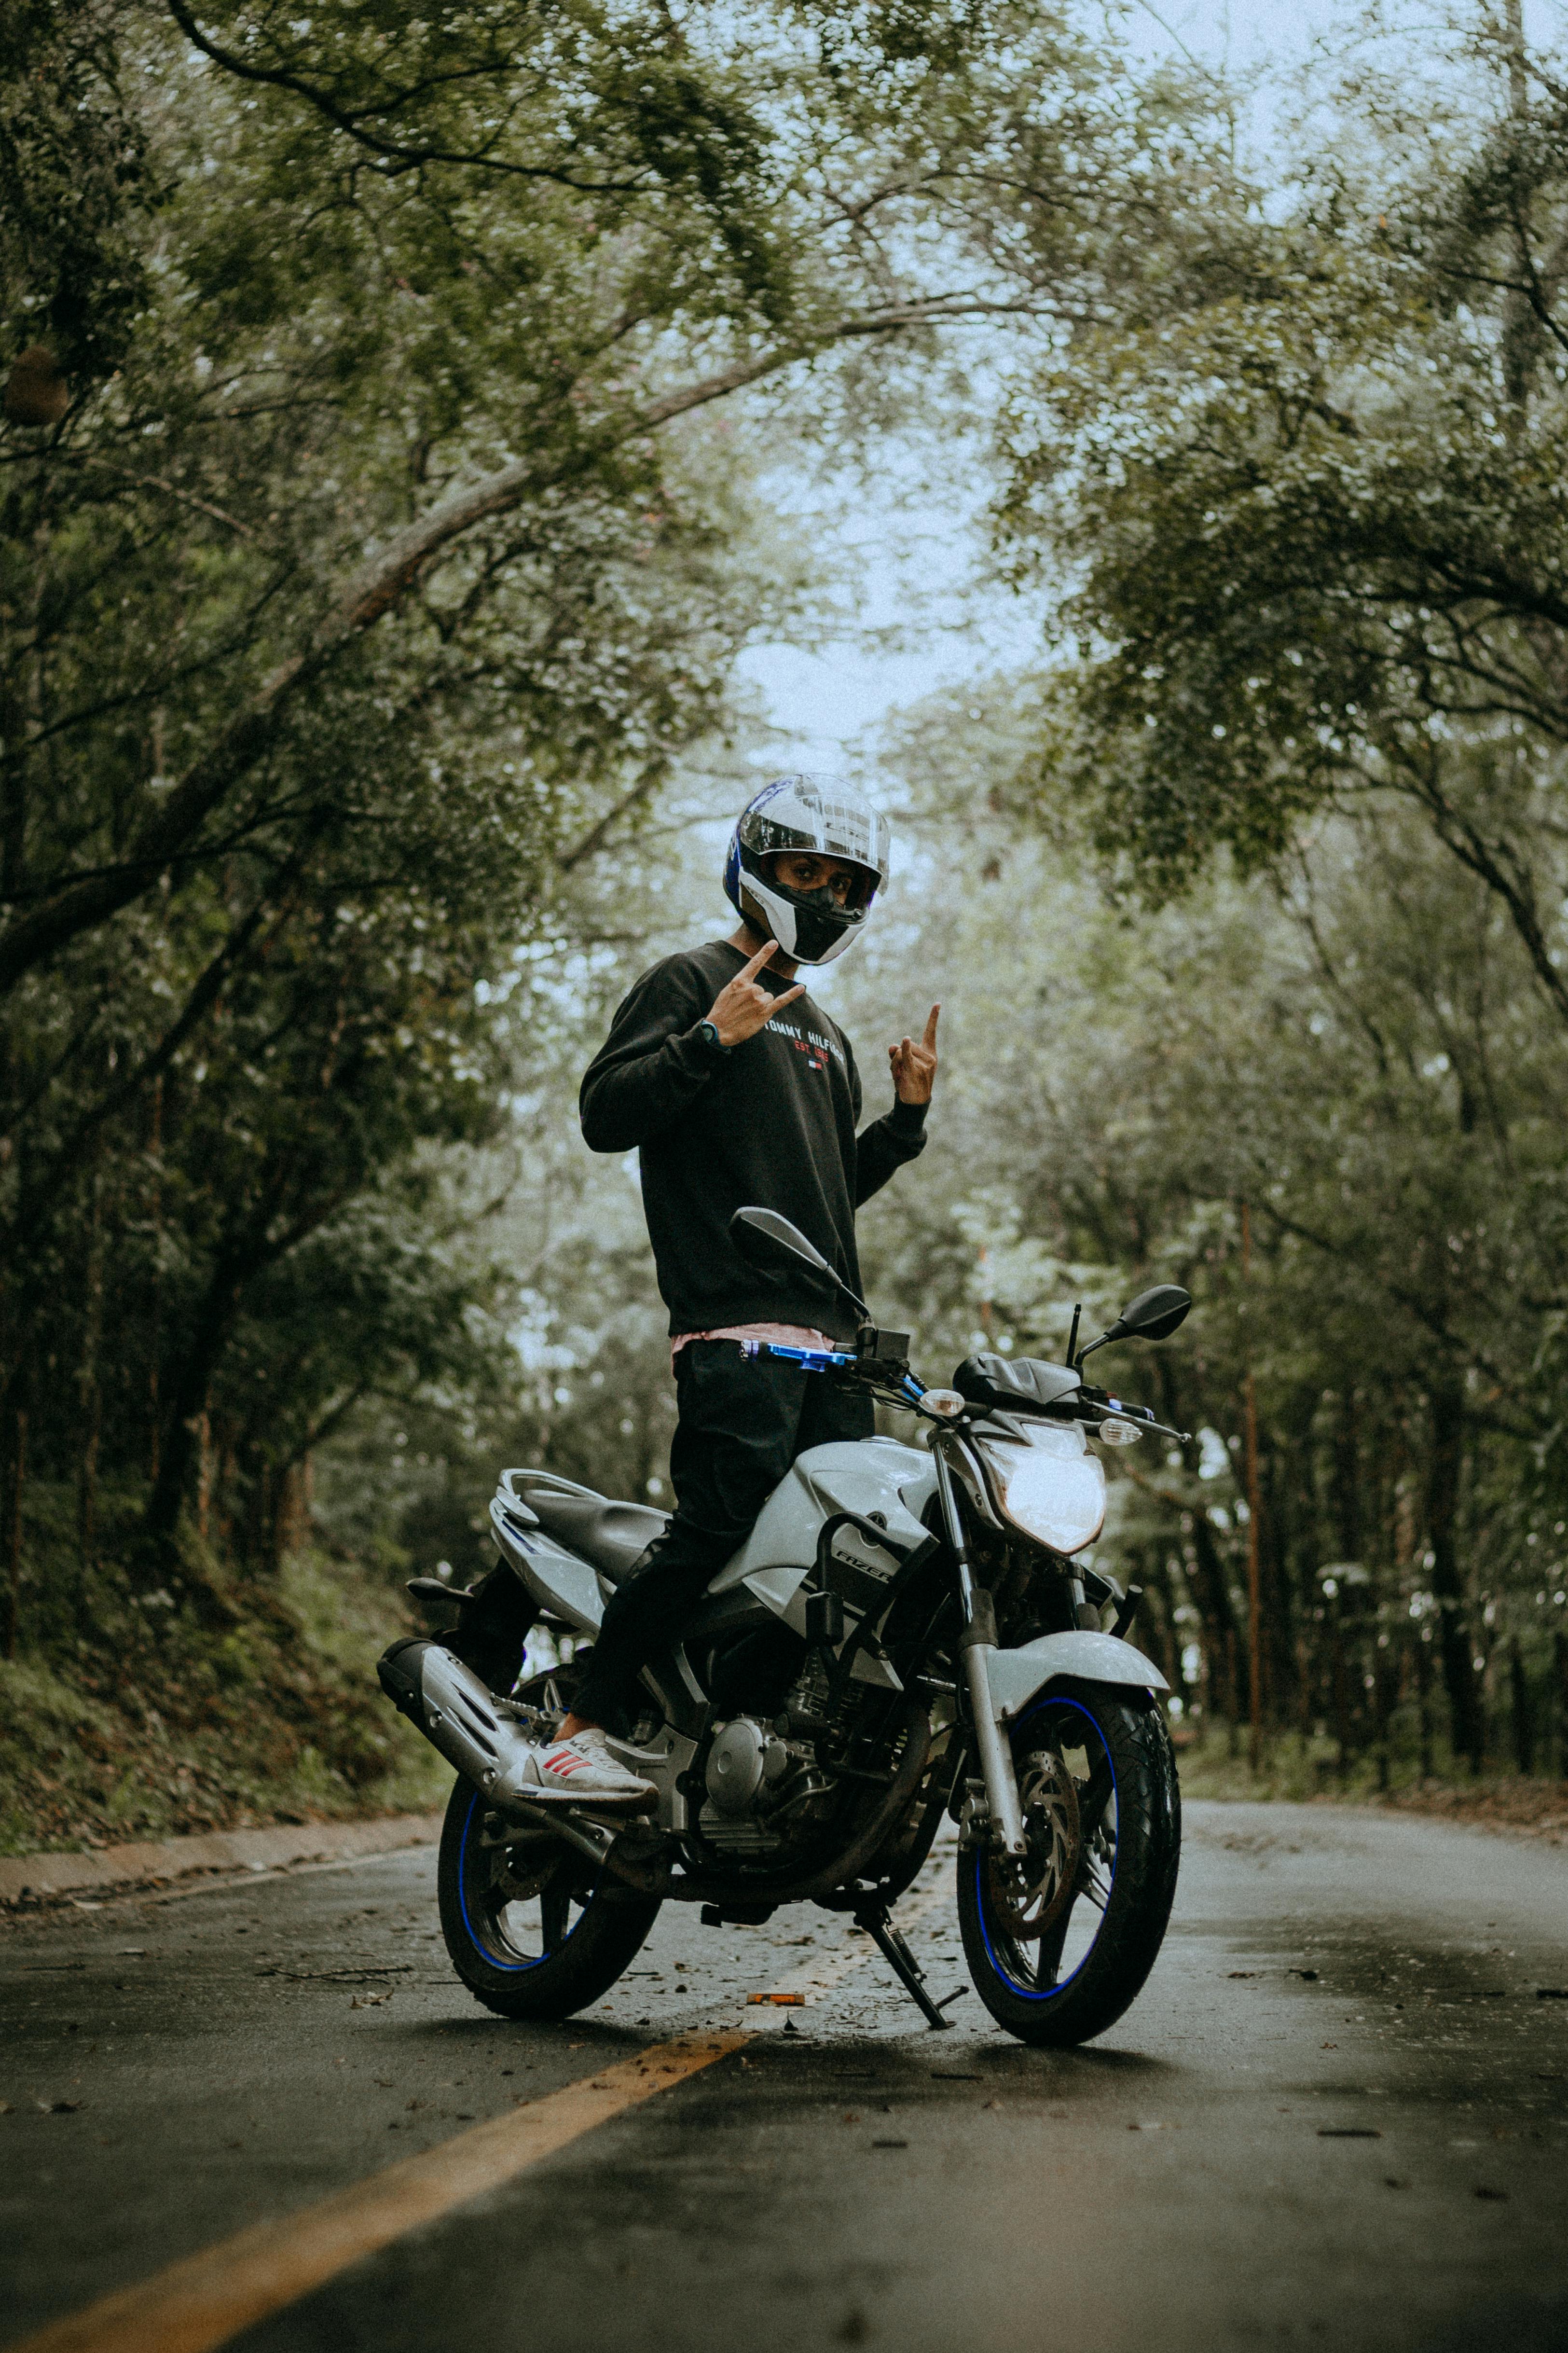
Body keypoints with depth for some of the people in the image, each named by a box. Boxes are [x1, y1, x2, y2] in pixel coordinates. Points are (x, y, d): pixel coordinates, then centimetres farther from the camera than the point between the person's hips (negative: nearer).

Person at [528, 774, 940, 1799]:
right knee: (719, 1524, -19)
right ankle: (583, 1731, -14)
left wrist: (907, 1114, 18)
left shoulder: (824, 1032, 29)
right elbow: (605, 1114, -9)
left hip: (832, 1333, 8)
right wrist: (711, 1039, -18)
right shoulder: (689, 983, 4)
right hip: (735, 1323, -8)